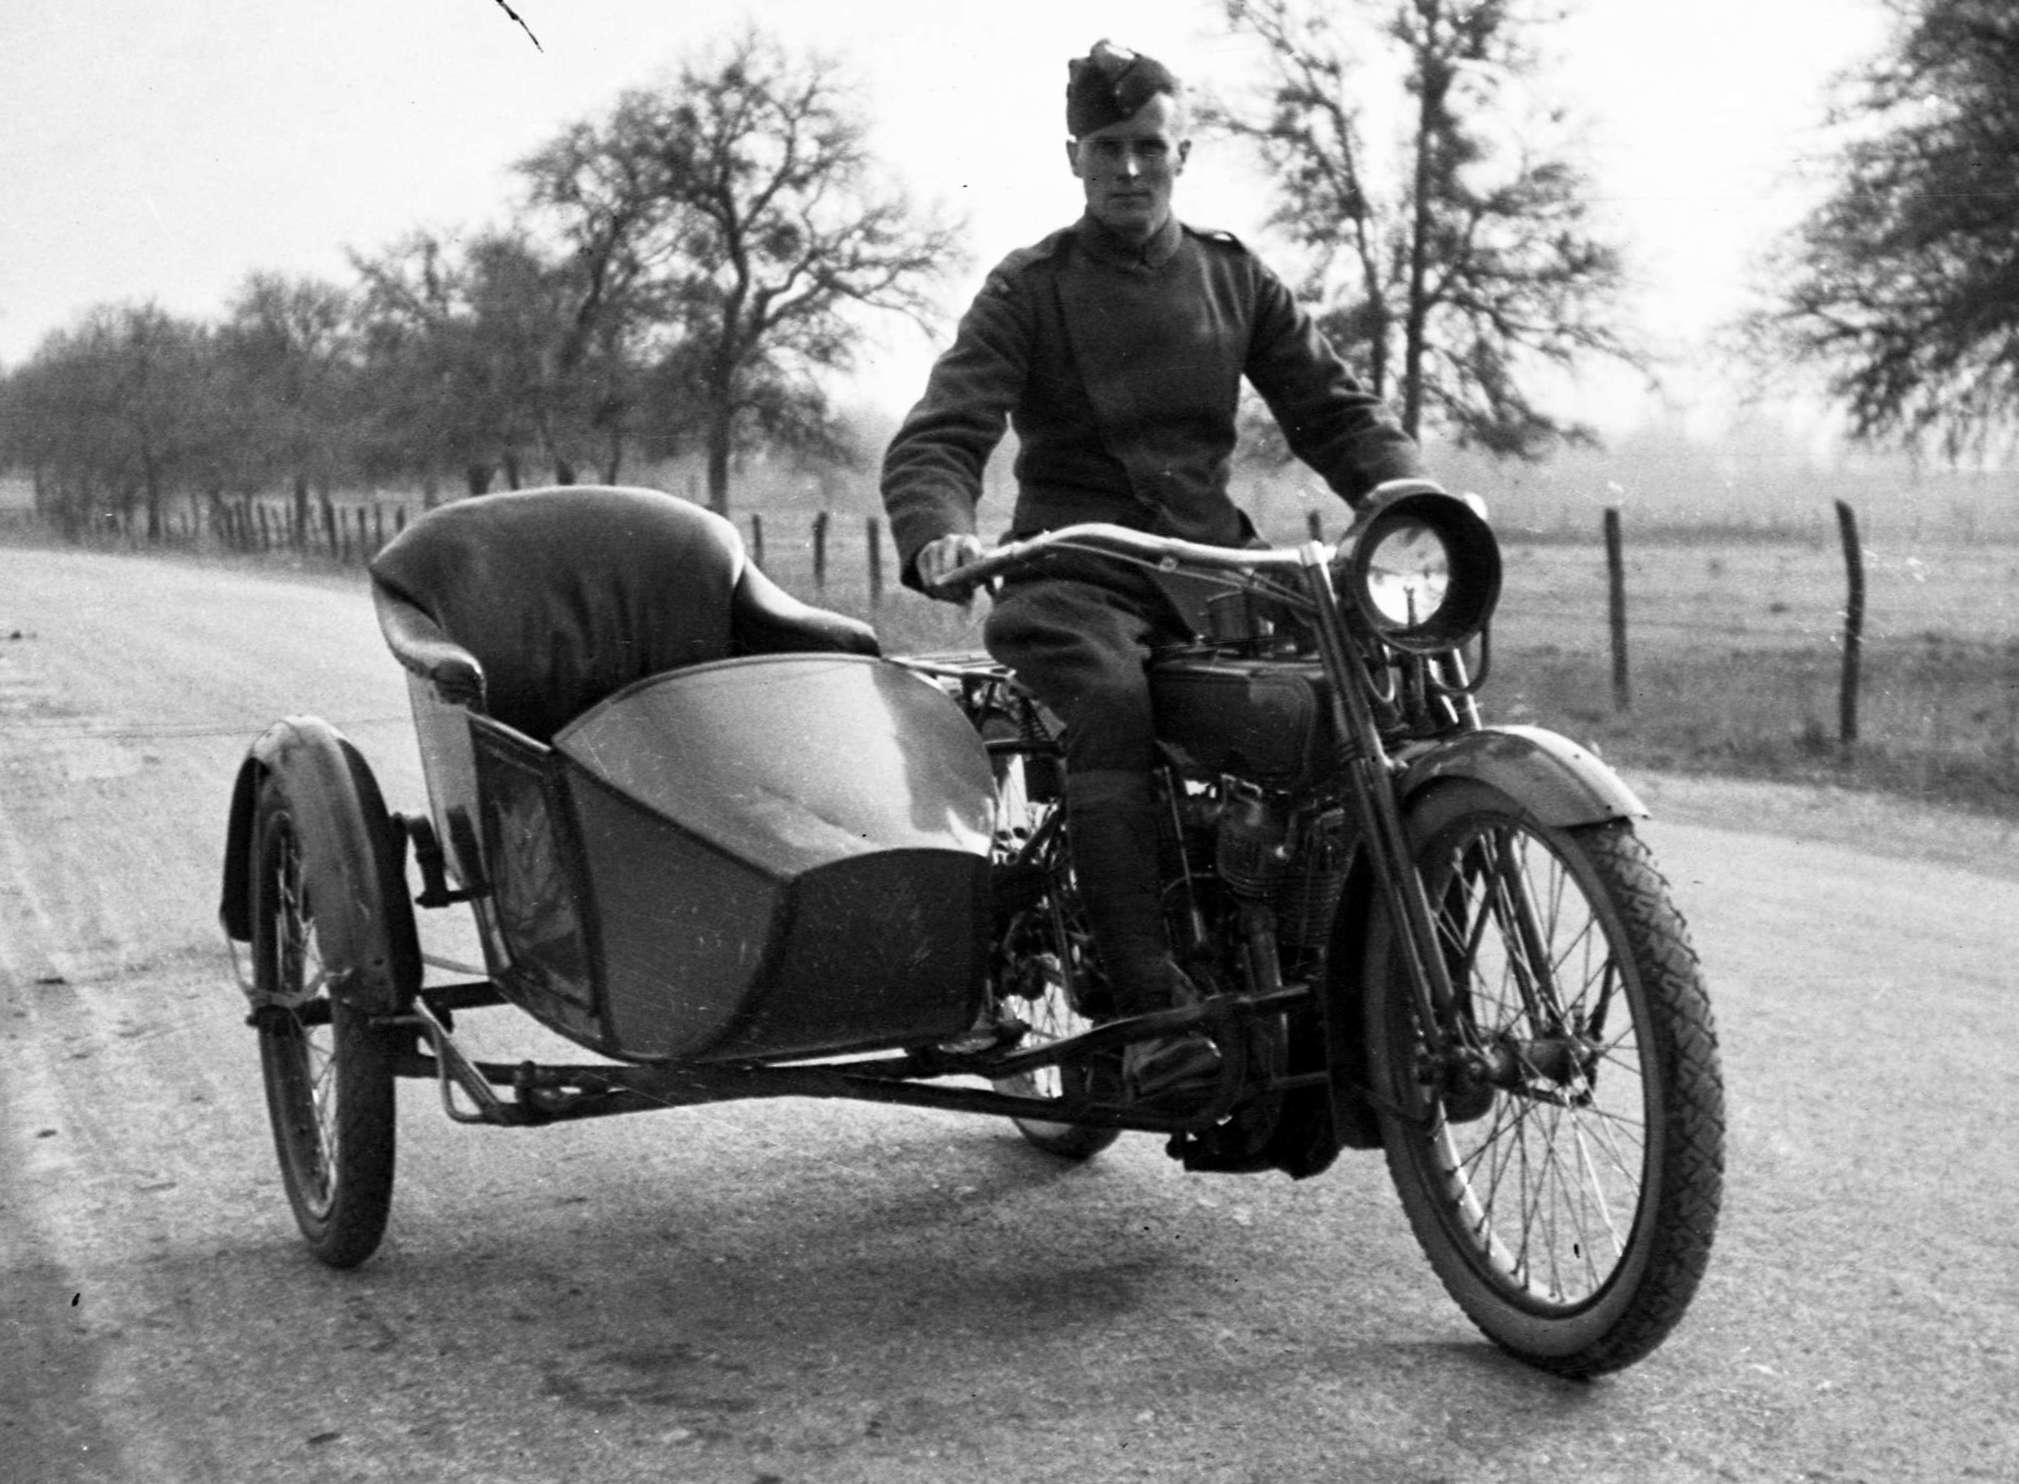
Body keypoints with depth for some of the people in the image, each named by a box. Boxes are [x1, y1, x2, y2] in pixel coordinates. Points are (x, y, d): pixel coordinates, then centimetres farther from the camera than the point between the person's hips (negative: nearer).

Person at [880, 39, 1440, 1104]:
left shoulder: (1234, 278, 16)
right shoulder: (1029, 289, 4)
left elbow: (1333, 406, 13)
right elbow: (937, 437, -8)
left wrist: (1413, 499, -8)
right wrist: (937, 533, -31)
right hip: (1075, 569, -4)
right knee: (1113, 700, -37)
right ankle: (1151, 1016, -39)